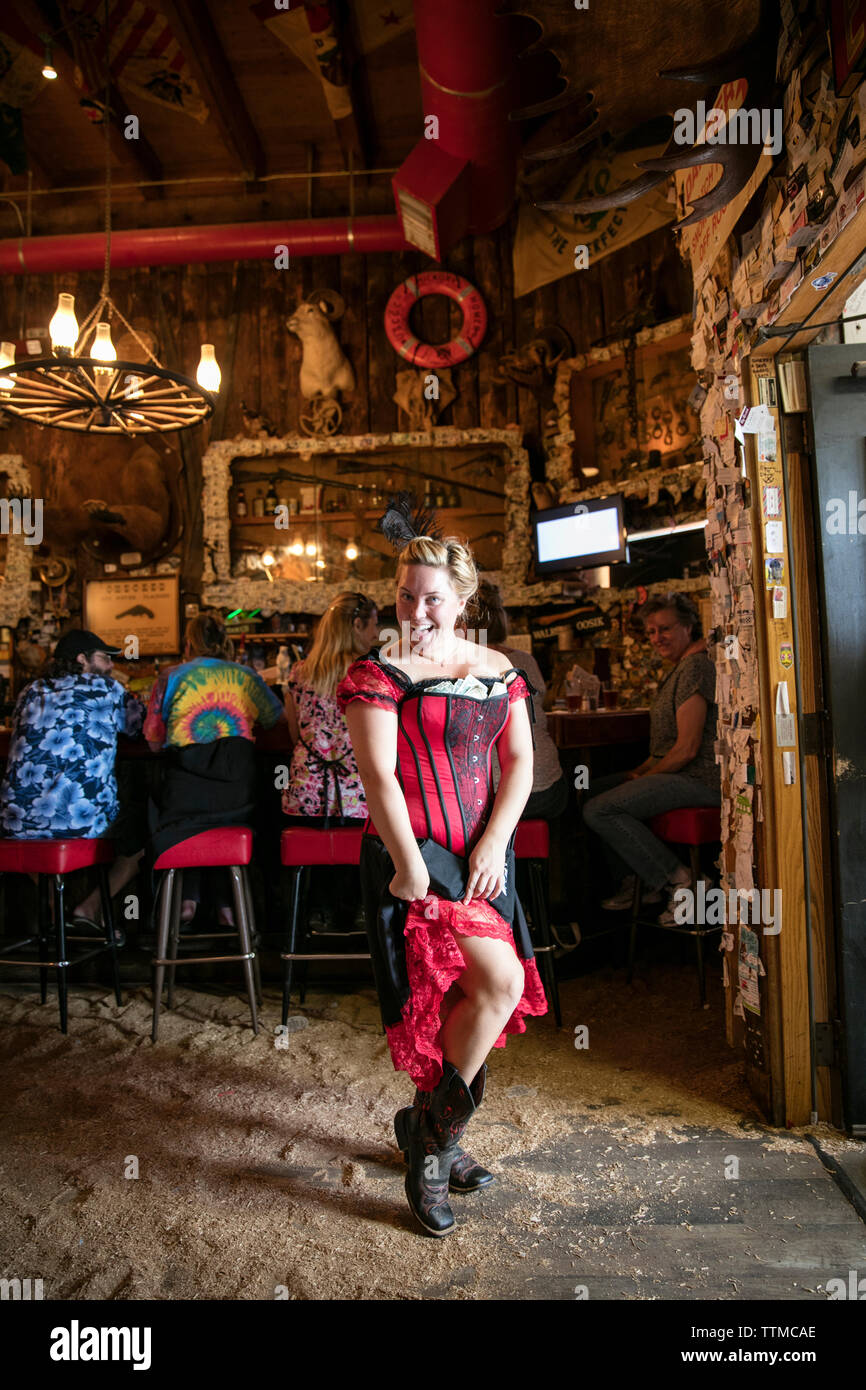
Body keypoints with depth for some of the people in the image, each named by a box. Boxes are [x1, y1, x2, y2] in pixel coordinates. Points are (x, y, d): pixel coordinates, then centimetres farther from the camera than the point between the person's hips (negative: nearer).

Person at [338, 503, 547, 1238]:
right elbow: (378, 774, -13)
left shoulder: (498, 670, 10)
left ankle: (436, 1140, 34)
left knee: (462, 998, 11)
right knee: (501, 981, -16)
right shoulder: (380, 671, -6)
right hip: (414, 855, -6)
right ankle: (431, 1124, 8)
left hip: (482, 854, 6)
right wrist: (409, 864, -18)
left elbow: (520, 762, 5)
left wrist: (495, 843, -7)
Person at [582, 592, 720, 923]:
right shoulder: (682, 667, 20)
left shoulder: (696, 666, -14)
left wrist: (645, 777, -9)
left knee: (598, 810, -22)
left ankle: (678, 879, -12)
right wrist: (639, 771, 10)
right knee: (591, 789, 18)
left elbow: (687, 749, -20)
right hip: (678, 774, 11)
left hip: (698, 780, -11)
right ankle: (635, 881, 17)